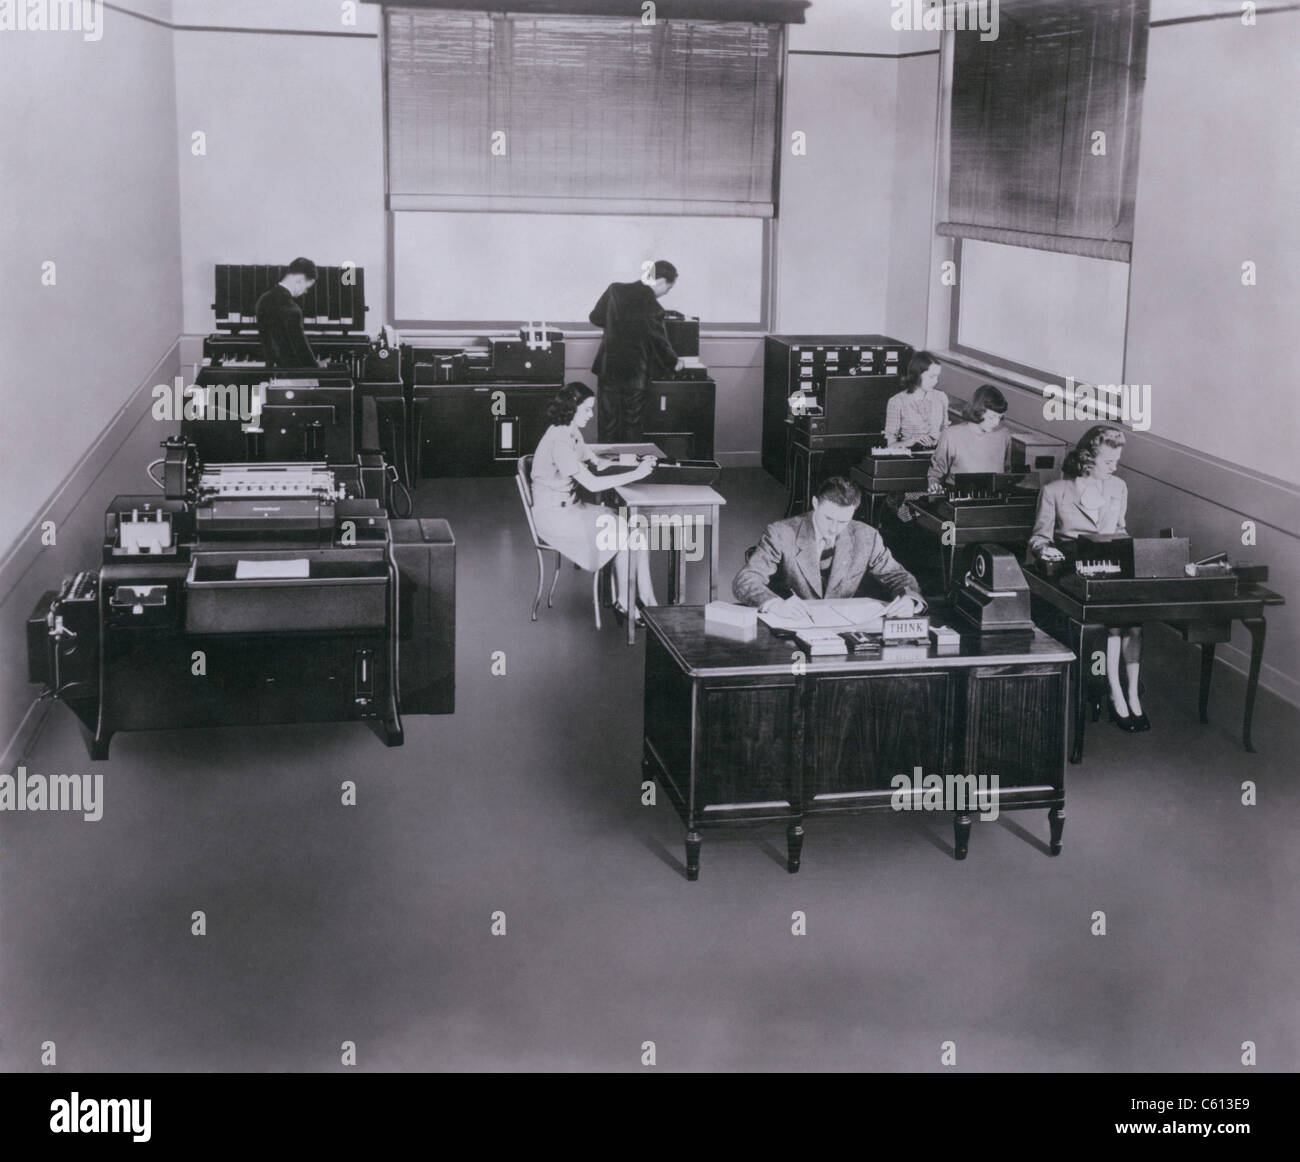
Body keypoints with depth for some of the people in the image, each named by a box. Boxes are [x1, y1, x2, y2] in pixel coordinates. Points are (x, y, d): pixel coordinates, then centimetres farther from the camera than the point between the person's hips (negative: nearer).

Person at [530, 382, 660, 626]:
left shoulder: (572, 434, 8)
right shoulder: (558, 441, -23)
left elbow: (597, 463, 15)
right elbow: (592, 484, -27)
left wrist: (637, 462, 1)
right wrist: (635, 474, -23)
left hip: (572, 507, 9)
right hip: (553, 516, -9)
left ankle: (646, 599, -7)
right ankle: (623, 604, -2)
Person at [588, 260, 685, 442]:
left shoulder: (615, 290, -5)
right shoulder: (652, 308, -15)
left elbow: (595, 318, 7)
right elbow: (660, 342, -5)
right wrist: (675, 362, 14)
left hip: (608, 368, 3)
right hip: (635, 372, -3)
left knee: (609, 422, 10)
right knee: (632, 424, 10)